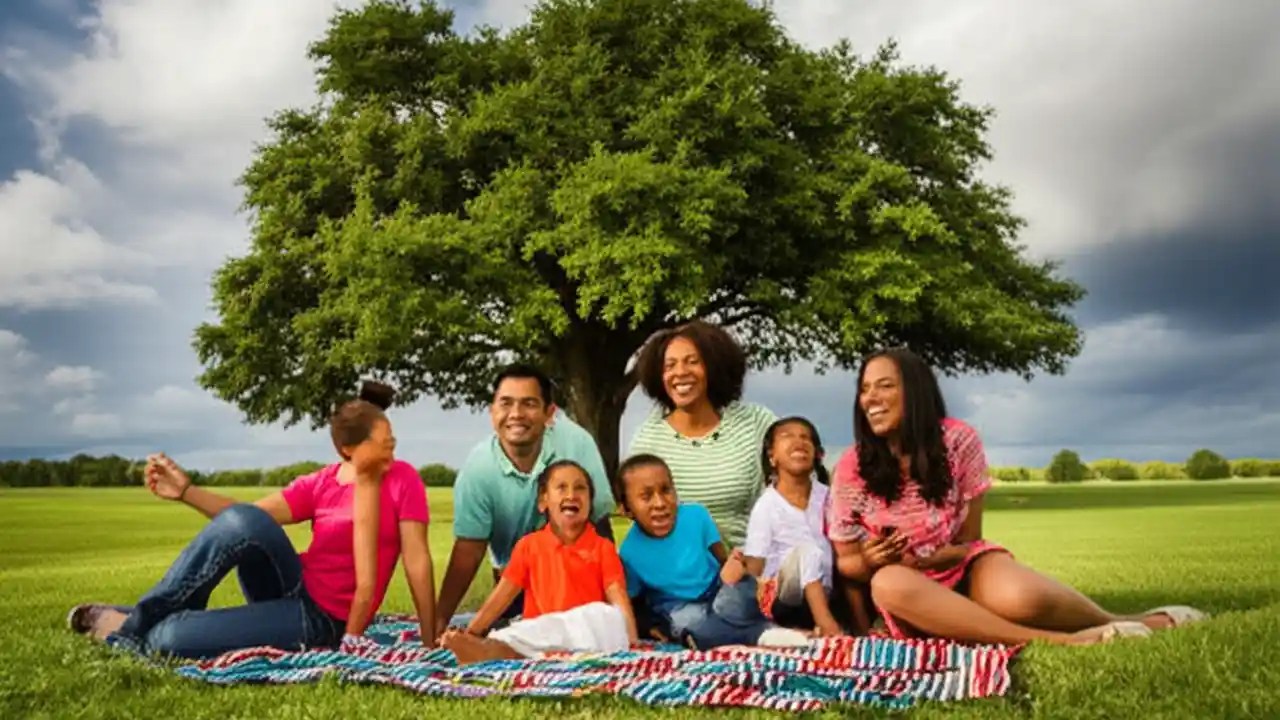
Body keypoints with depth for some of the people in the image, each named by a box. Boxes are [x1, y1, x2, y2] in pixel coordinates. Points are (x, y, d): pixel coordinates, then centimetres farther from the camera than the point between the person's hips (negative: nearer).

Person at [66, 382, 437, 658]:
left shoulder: (403, 479, -11)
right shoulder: (320, 483, 2)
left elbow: (417, 559, -14)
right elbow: (250, 515, -1)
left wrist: (430, 641, -15)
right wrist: (186, 490, -14)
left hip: (322, 619, -4)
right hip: (292, 590, 4)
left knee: (168, 637, -24)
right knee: (241, 520, -28)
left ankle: (131, 630, 13)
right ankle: (142, 617, -10)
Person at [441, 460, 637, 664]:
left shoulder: (603, 548, 10)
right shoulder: (529, 545, 15)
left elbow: (618, 598, 0)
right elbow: (503, 593, 11)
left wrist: (632, 640, -17)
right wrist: (469, 633, 0)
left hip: (589, 634, -1)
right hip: (539, 634, 2)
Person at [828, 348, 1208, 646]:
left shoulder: (958, 441, -11)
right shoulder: (850, 470, -12)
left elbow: (968, 540, -4)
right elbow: (846, 562, -1)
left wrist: (920, 558, -24)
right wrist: (870, 561, -25)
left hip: (962, 567, 0)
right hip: (911, 591, 1)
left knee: (1018, 598, -36)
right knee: (887, 583, -37)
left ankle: (1126, 622, -4)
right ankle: (1061, 641, -32)